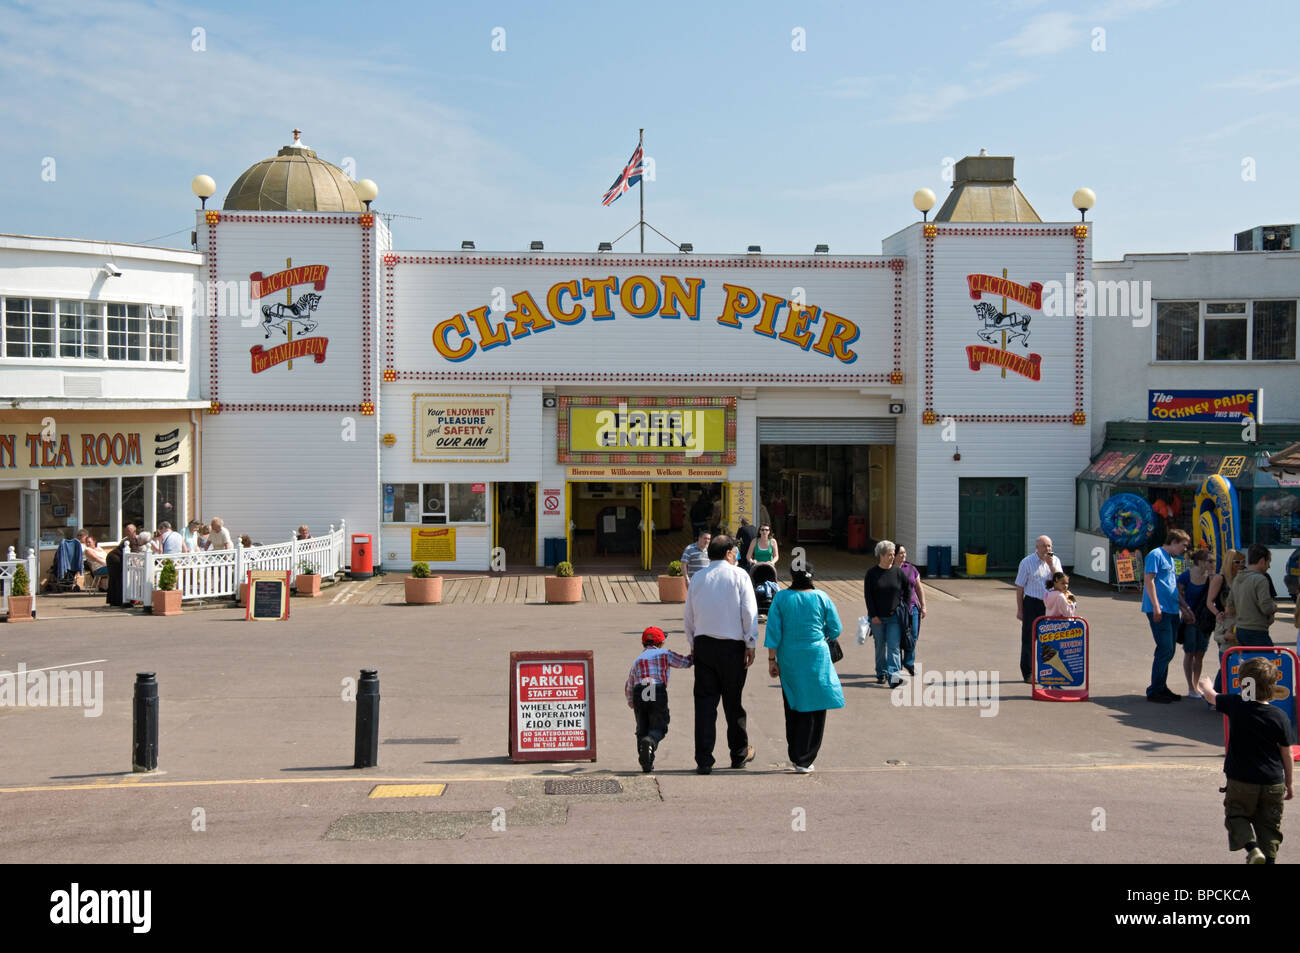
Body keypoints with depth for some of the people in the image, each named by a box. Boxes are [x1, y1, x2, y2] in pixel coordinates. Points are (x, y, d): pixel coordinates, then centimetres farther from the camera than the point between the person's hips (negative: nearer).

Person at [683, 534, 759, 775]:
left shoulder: (697, 577, 8)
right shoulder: (738, 575, -3)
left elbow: (688, 615, 12)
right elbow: (749, 611, -6)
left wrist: (692, 644, 20)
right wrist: (750, 644, -1)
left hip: (703, 644, 3)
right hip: (732, 646, -3)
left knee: (705, 701, 3)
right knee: (733, 701, 10)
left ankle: (703, 760, 0)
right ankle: (739, 754, 24)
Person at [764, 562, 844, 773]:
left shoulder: (781, 598, -4)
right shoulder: (821, 597, -5)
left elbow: (773, 631, -5)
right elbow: (835, 629, 1)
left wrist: (772, 660, 1)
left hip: (789, 658, 2)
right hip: (816, 657, -2)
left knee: (793, 708, 16)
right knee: (814, 708, 6)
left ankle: (794, 754, 26)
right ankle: (804, 760, 3)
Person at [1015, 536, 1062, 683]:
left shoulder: (1055, 561, 6)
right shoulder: (1027, 562, -5)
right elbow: (1019, 587, -3)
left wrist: (1051, 565, -18)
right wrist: (1019, 609, -5)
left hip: (1049, 604, 3)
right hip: (1032, 603, -3)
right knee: (1029, 638, 1)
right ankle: (1027, 673, 11)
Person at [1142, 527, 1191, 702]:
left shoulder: (1170, 559, 21)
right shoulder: (1156, 555, -7)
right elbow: (1148, 580, -15)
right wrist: (1156, 607, -20)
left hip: (1172, 610, 9)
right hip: (1159, 610, -9)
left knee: (1168, 652, 11)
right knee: (1165, 650, -12)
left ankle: (1162, 688, 19)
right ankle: (1154, 690, -6)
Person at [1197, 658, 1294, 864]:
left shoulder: (1236, 706, -11)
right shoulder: (1279, 716, -6)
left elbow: (1211, 695, 9)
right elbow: (1286, 754, 0)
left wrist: (1205, 684, 33)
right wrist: (1289, 783, 12)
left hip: (1241, 780, -2)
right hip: (1273, 783, 2)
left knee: (1236, 815, 12)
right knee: (1269, 824, 15)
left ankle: (1251, 847, -11)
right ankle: (1270, 857, 9)